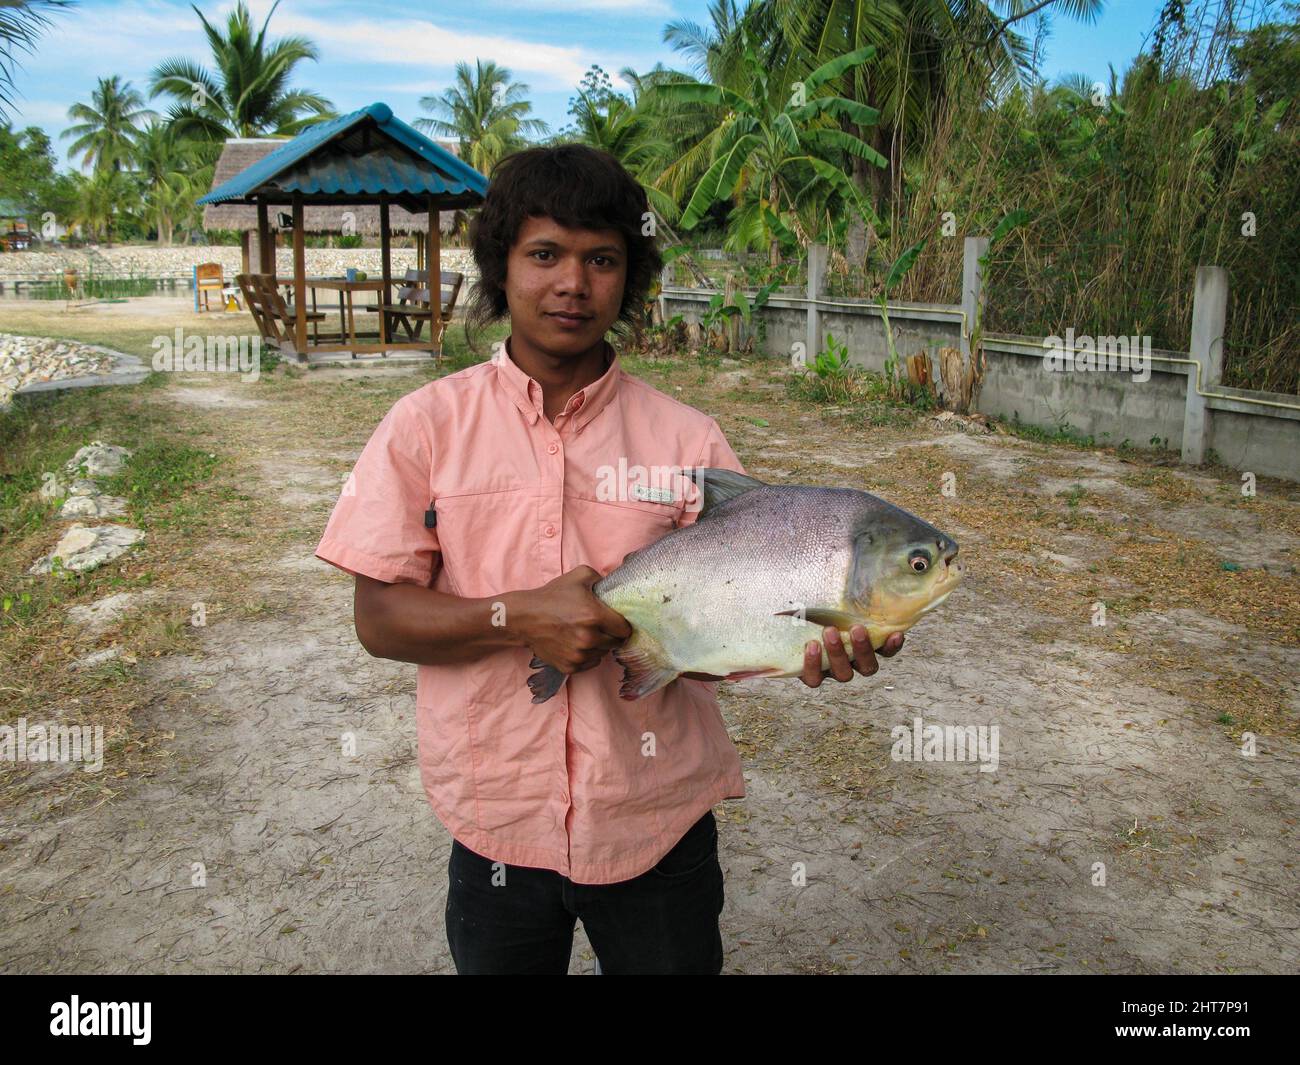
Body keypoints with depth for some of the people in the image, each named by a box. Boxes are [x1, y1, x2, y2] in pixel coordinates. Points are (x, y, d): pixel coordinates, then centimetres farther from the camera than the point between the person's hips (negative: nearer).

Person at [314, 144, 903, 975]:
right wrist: (519, 618, -21)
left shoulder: (687, 438, -3)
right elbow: (378, 618, -7)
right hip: (497, 822, 0)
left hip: (659, 822, 0)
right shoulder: (428, 426, -3)